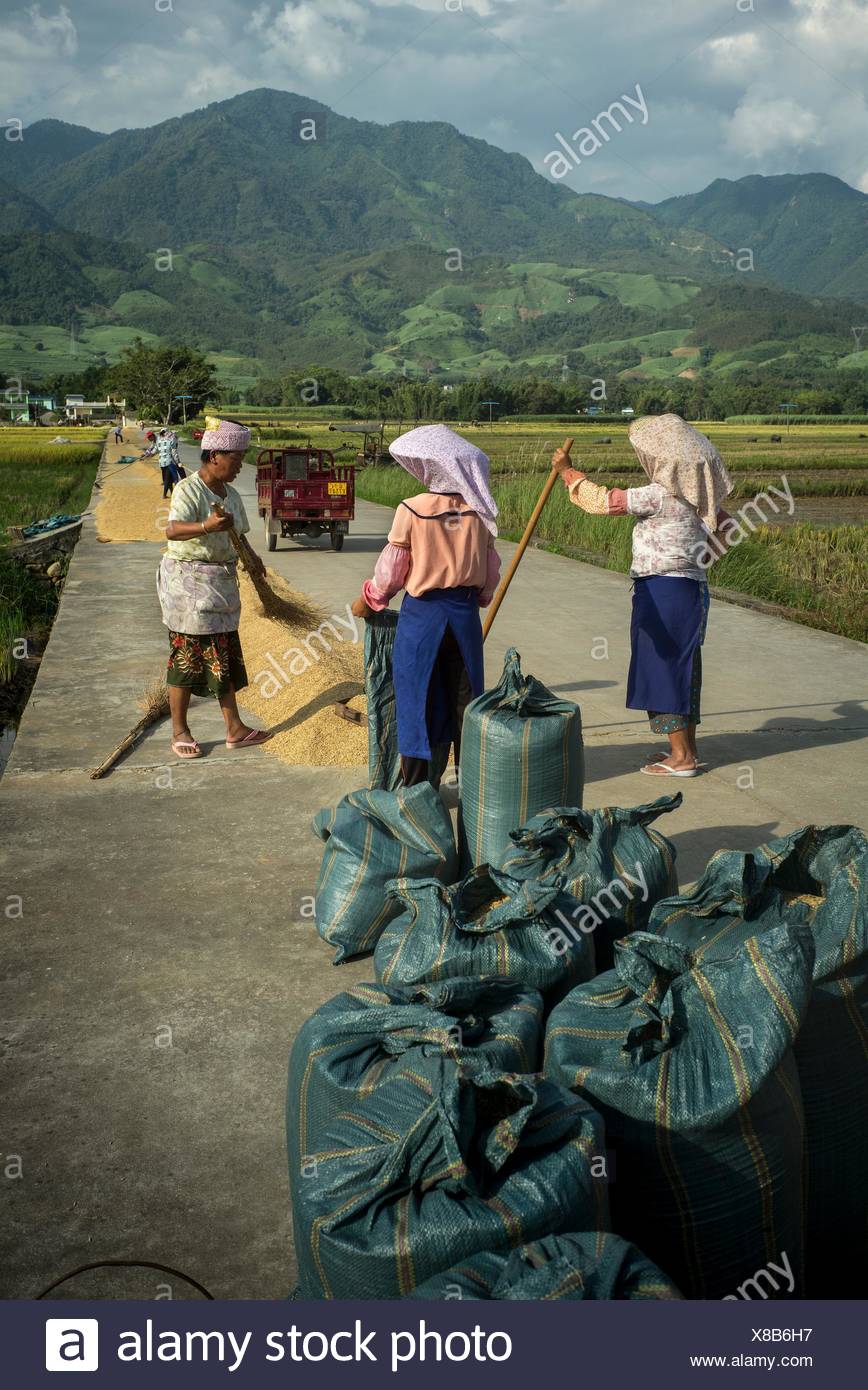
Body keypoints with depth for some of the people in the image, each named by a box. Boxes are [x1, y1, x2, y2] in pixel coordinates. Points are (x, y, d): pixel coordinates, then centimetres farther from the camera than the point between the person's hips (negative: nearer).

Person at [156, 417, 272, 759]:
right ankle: (179, 732, 10)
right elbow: (172, 529, -31)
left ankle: (235, 729, 16)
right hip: (187, 580, -8)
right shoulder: (189, 489, -16)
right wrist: (206, 527, -49)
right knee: (186, 655, -1)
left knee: (225, 655, 9)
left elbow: (238, 536, 16)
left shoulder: (230, 494, 9)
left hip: (221, 583, 8)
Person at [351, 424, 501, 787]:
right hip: (465, 614, 4)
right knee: (464, 699, 14)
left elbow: (390, 570, -7)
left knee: (419, 700, 6)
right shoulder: (478, 512, -3)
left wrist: (366, 601, 11)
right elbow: (491, 573, 4)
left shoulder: (411, 511, -14)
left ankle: (417, 790, 11)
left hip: (422, 614, -3)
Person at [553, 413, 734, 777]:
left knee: (662, 666, -2)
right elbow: (725, 528, 23)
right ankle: (688, 750, 23)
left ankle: (681, 757, 3)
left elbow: (601, 501, -17)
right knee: (682, 666, 15)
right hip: (691, 587, 9)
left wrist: (567, 471, -5)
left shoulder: (660, 495, -17)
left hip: (662, 591, -9)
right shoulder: (695, 494, 10)